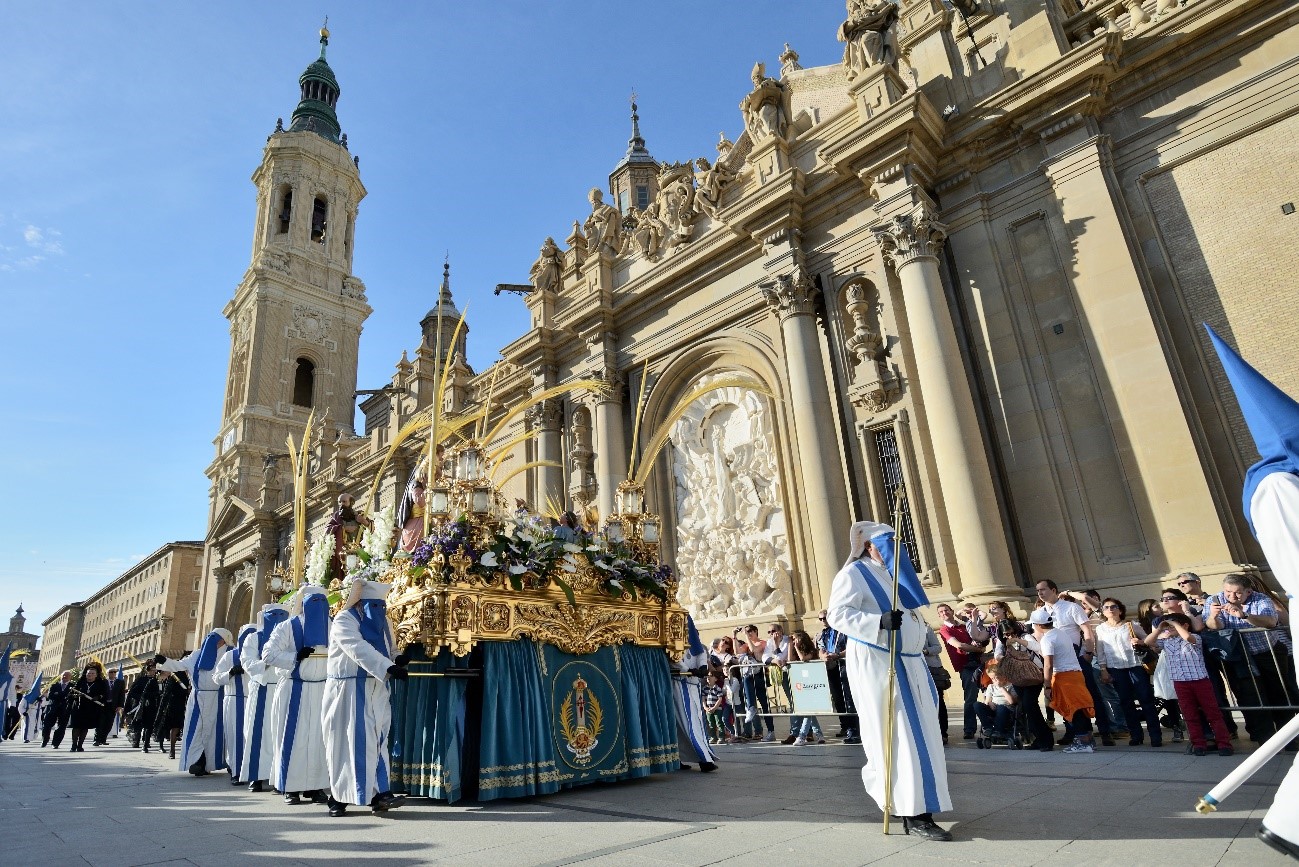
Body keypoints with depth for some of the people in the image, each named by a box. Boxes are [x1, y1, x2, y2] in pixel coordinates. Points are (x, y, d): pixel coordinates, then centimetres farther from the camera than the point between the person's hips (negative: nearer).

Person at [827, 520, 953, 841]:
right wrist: (879, 622, -32)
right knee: (899, 736, -9)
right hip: (877, 665, -9)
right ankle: (914, 814, -5)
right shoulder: (854, 573, -8)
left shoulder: (892, 574, 19)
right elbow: (837, 614, -20)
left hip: (907, 664, 9)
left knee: (918, 734, 13)